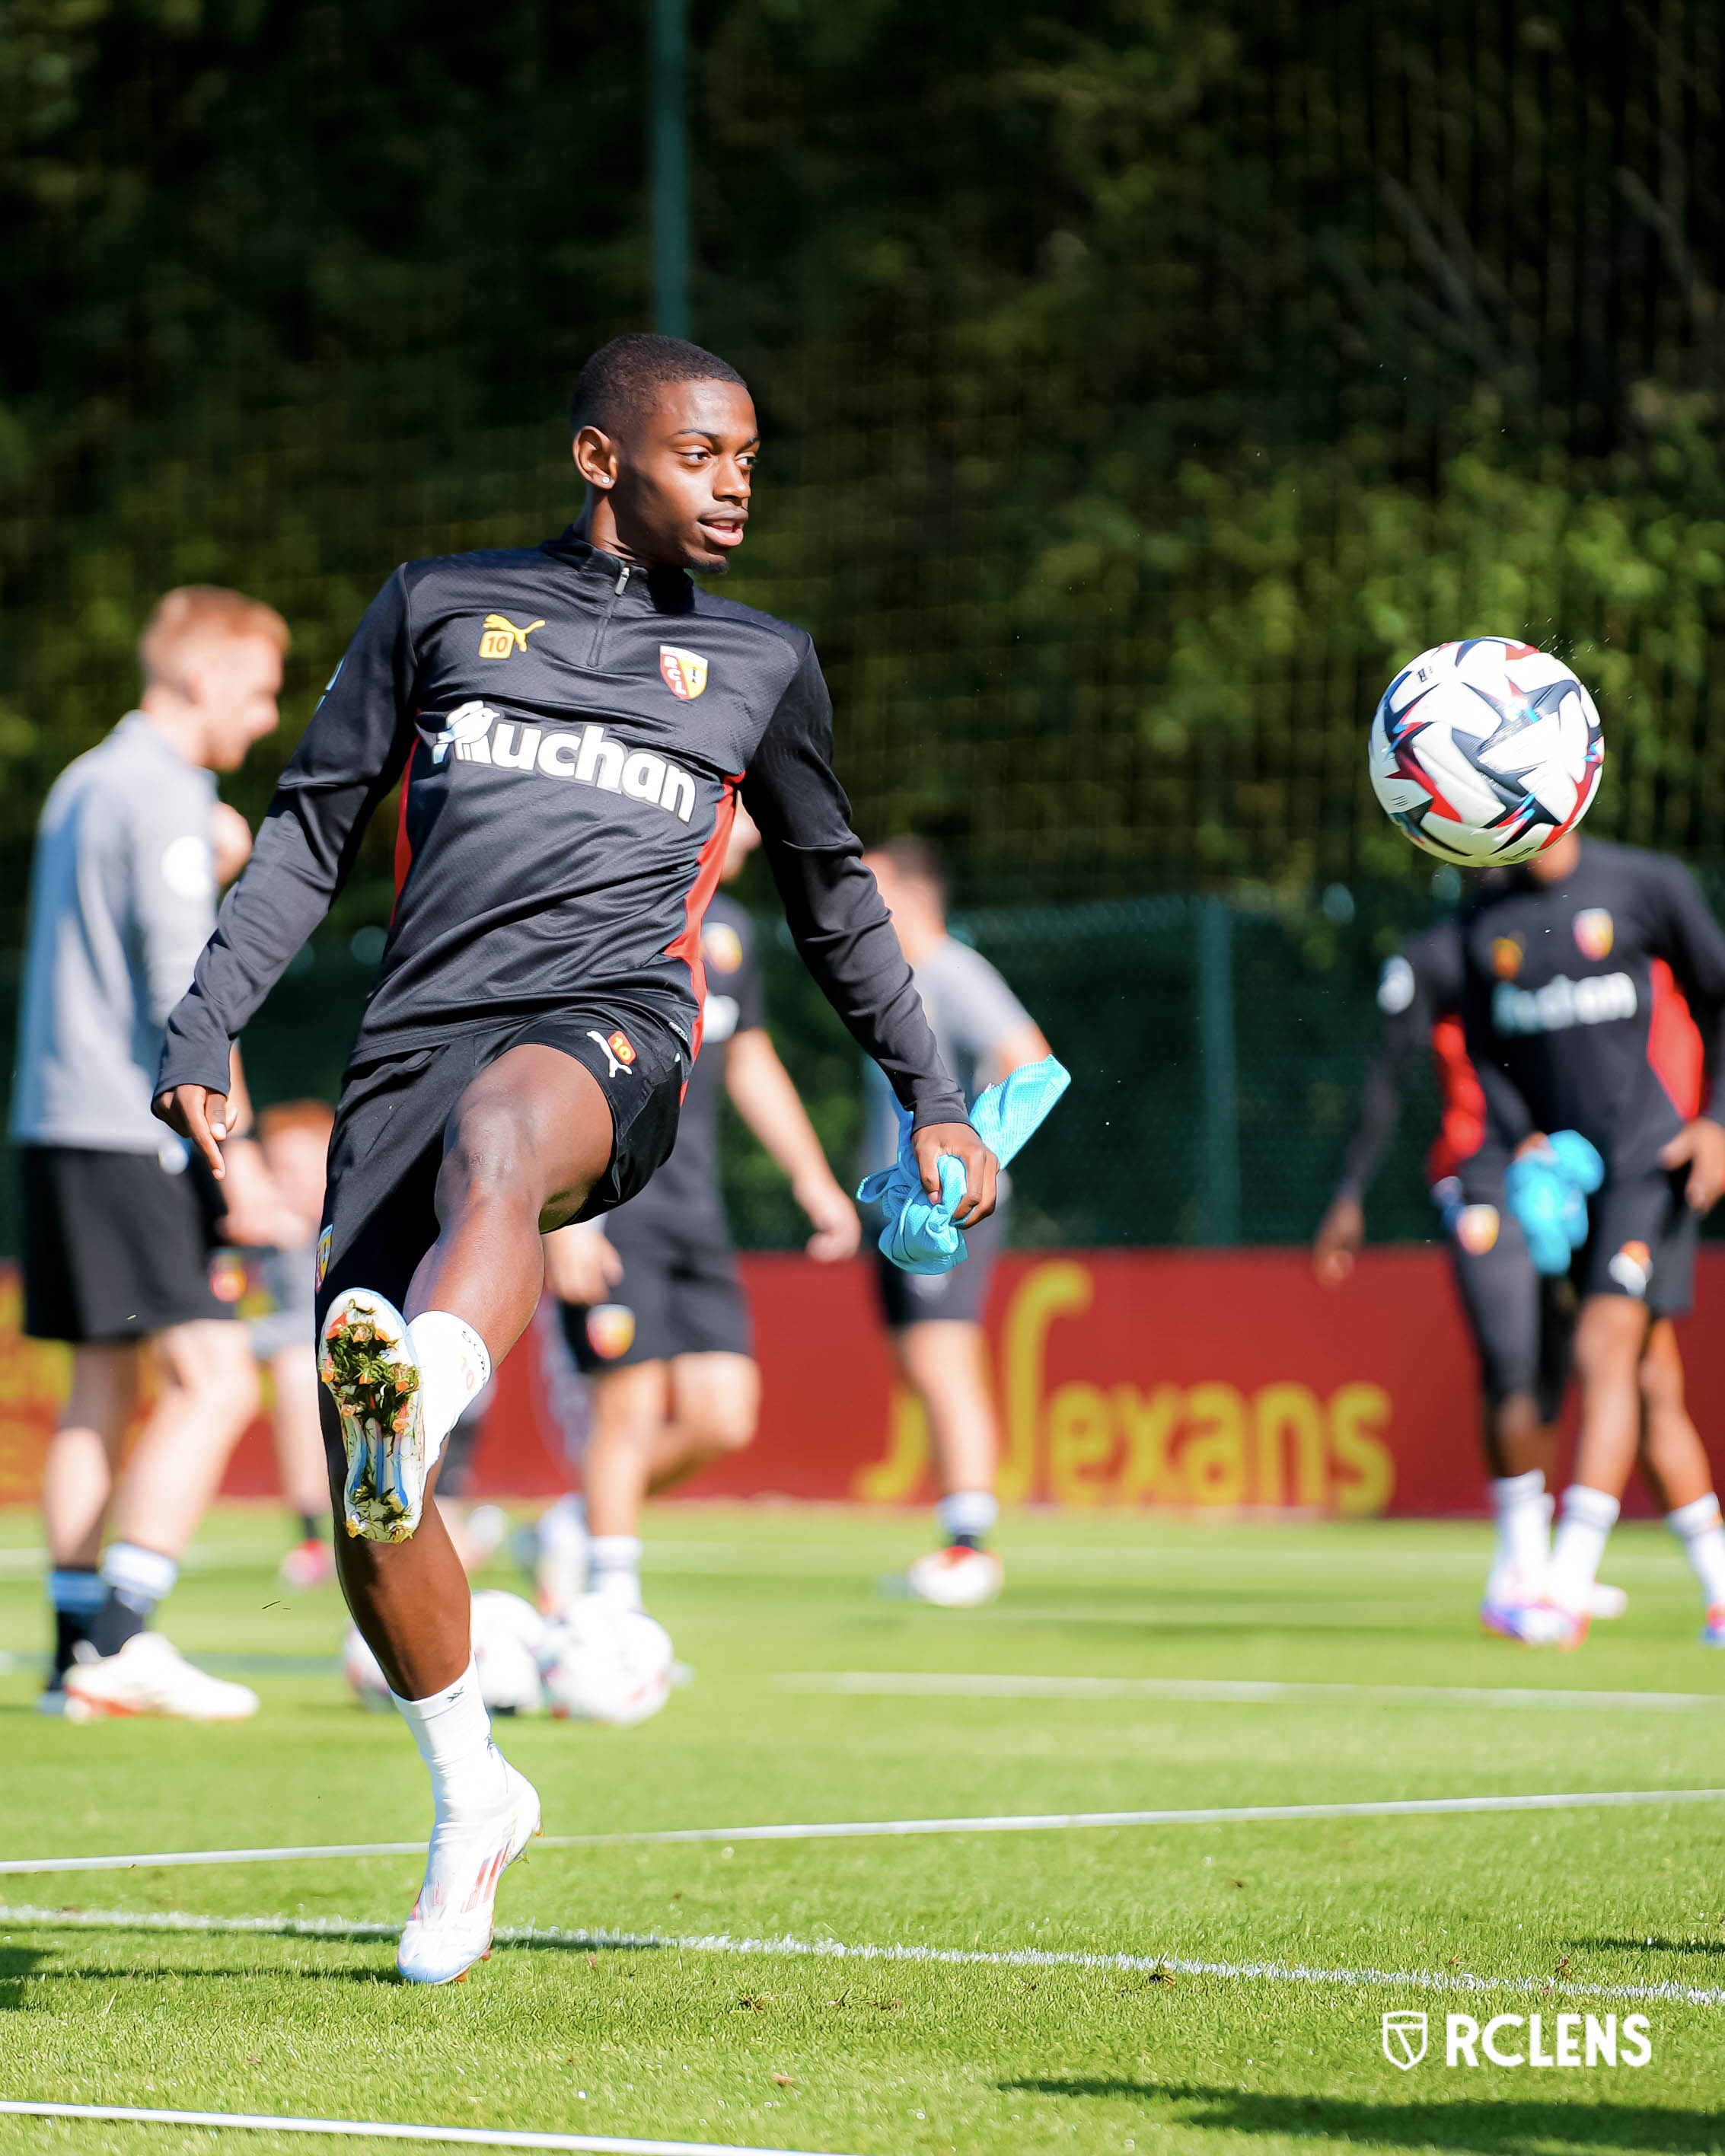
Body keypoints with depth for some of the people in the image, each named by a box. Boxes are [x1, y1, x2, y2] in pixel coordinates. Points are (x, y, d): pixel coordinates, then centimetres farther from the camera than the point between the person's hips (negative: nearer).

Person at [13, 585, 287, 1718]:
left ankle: (80, 1651, 7)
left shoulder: (83, 783, 20)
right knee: (214, 1377, -12)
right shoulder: (162, 796, -10)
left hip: (58, 1125, 10)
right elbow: (183, 988, -16)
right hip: (131, 1135, -10)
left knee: (104, 1388, 9)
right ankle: (119, 1639, -17)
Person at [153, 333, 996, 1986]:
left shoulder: (762, 663, 23)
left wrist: (930, 1099, 35)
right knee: (359, 1503, -6)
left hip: (611, 1031, -2)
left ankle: (417, 1409, -72)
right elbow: (313, 828, 20)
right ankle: (470, 1798, 16)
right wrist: (204, 1028, 9)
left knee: (498, 1132, -42)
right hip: (418, 1033, 2)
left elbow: (831, 898, 35)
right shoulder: (439, 605, 20)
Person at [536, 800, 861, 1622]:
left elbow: (749, 1060, 28)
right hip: (606, 1206, -7)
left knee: (722, 1419, -2)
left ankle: (577, 1526, 20)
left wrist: (813, 1181, 25)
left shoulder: (728, 928, 15)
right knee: (632, 1412, -10)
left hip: (693, 1209, 7)